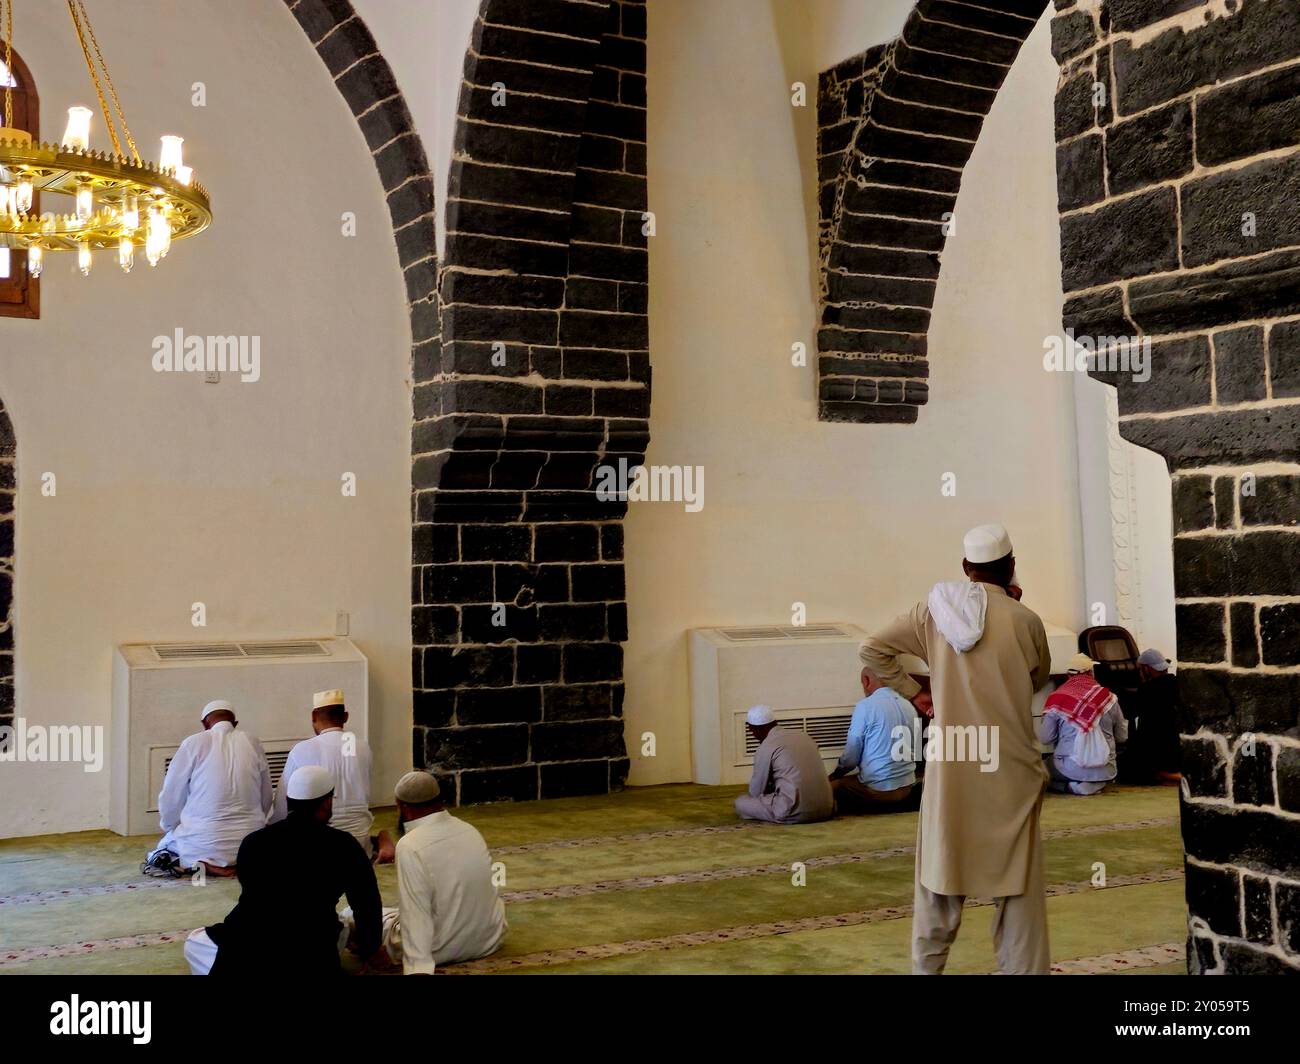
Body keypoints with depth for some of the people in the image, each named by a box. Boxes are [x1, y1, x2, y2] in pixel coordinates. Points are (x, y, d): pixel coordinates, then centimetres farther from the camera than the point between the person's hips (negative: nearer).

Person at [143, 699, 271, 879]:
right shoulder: (253, 743, 4)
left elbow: (170, 798, 1)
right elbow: (265, 800, 9)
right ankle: (240, 862, 3)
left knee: (165, 844, 26)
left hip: (205, 843, -3)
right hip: (249, 842, 3)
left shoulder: (194, 743, -4)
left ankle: (198, 865, -3)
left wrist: (168, 828, 21)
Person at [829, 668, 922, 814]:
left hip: (878, 789, -6)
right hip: (907, 787, 7)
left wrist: (835, 774, 11)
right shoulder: (909, 706, 6)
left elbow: (851, 757, -9)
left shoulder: (865, 706, -13)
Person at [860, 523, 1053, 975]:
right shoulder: (1024, 621, -10)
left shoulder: (933, 610, -1)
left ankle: (927, 966, 26)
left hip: (950, 767, 3)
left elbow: (873, 650, 2)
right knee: (1017, 879, 6)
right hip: (1009, 769, -3)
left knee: (942, 868, 15)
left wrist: (914, 694, 6)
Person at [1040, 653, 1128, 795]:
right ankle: (1097, 785, 4)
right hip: (1105, 772, 2)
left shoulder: (1057, 699, -4)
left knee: (1045, 766, 25)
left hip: (1071, 770, -2)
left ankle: (1071, 786, -3)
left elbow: (1045, 738, 0)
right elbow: (1122, 737, 9)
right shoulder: (1108, 698, 0)